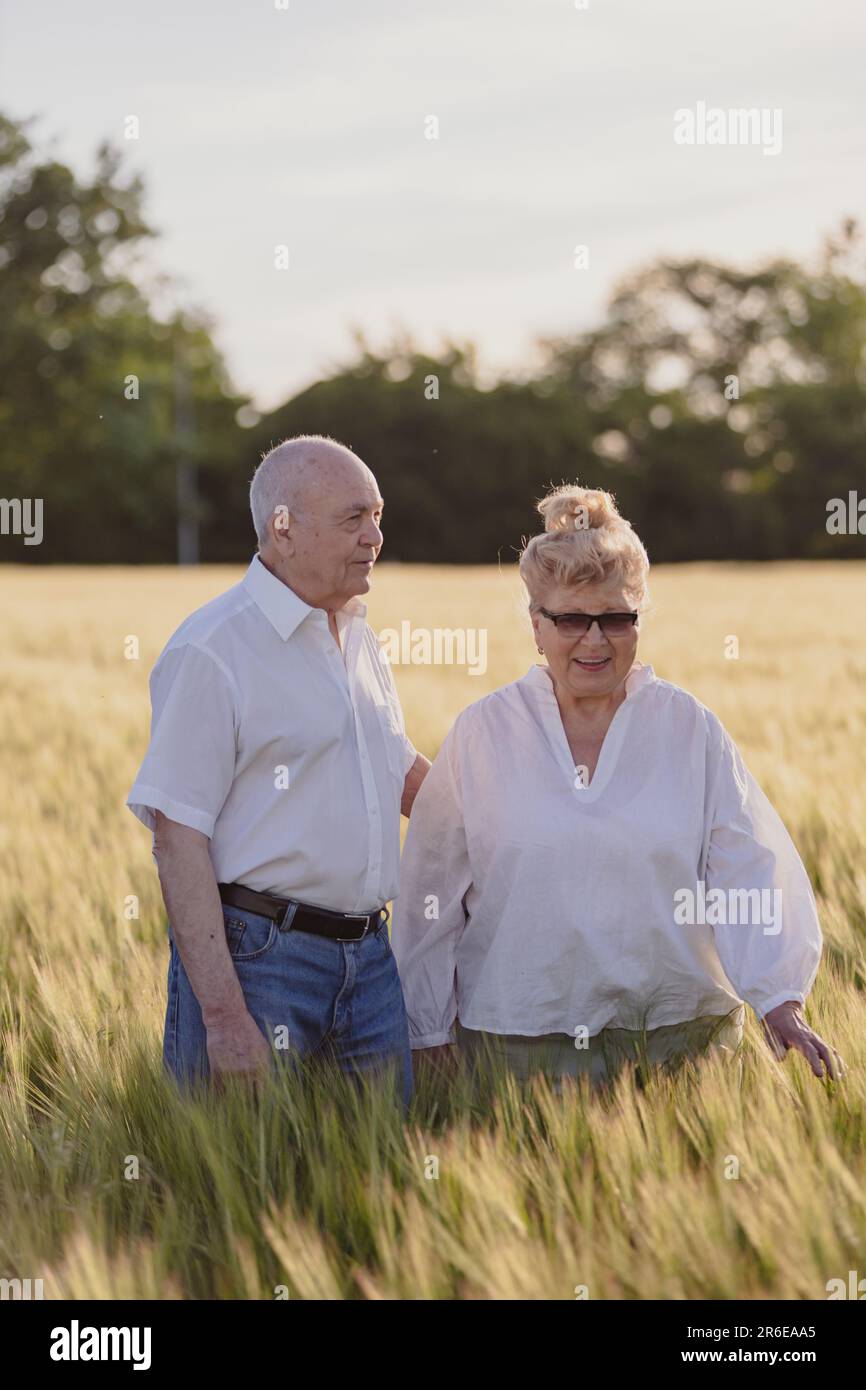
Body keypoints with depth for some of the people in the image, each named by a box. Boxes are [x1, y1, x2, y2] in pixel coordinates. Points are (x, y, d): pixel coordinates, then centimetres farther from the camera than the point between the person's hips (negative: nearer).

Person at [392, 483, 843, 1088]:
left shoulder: (691, 729, 3)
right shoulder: (483, 733, 2)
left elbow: (749, 870, -5)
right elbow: (432, 892, 6)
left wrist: (780, 1002, -18)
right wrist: (429, 1034, 6)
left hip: (681, 1035, 1)